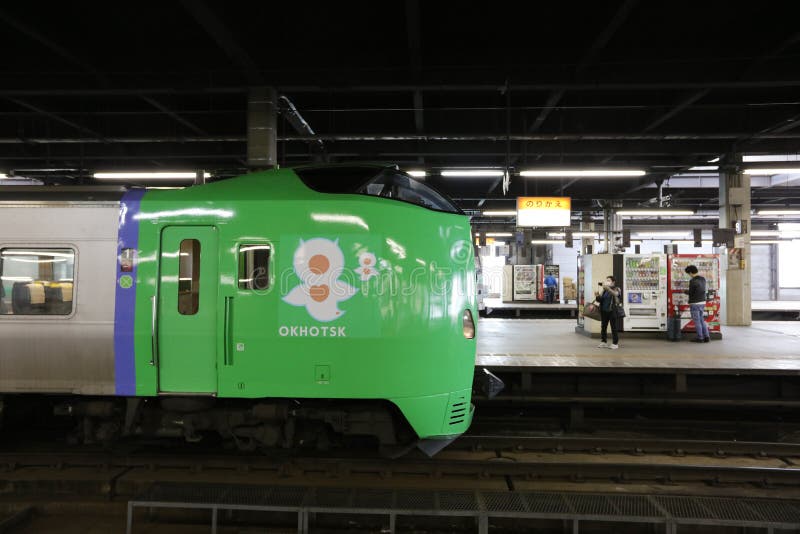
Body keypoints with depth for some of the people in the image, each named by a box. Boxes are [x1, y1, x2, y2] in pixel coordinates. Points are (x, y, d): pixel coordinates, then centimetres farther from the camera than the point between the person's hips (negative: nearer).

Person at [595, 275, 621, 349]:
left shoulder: (616, 289, 1)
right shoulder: (604, 290, 14)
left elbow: (615, 294, -23)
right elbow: (600, 300, 14)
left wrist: (607, 287, -34)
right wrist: (597, 296, -7)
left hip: (612, 311, -5)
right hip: (604, 311, 5)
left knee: (613, 327, -2)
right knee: (603, 327, 6)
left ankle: (615, 343, 3)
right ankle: (603, 342, 14)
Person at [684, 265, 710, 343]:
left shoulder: (693, 281, -18)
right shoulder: (703, 279, 7)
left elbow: (691, 293, -15)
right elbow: (703, 290, 12)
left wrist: (685, 291, 5)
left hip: (695, 303, -8)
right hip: (702, 302, 8)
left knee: (697, 321, 1)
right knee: (702, 320, 17)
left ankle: (700, 338, 6)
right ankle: (706, 336, 16)